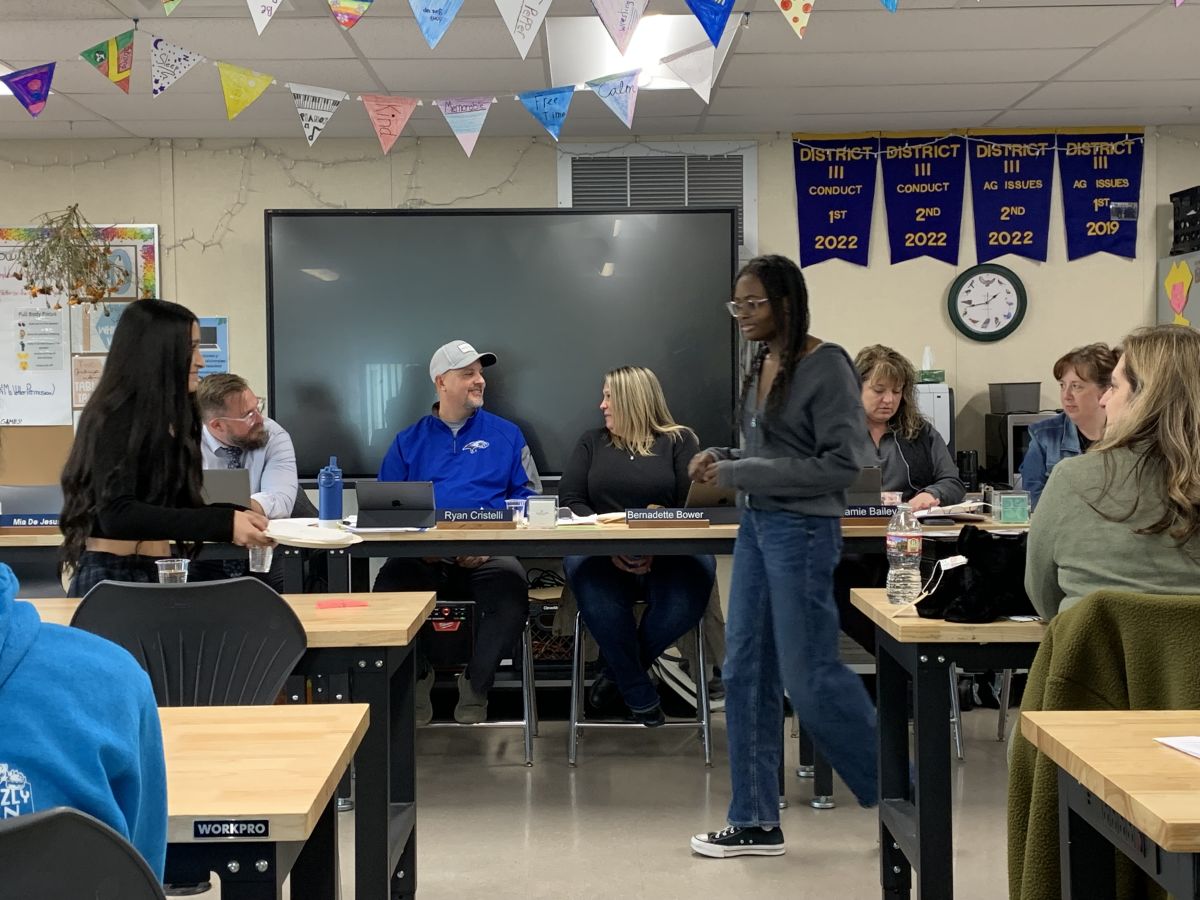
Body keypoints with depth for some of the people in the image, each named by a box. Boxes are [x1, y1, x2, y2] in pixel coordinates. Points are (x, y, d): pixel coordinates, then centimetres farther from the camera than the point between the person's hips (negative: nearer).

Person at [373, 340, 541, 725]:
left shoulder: (505, 434, 16)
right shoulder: (410, 440, 18)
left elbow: (528, 496, 7)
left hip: (487, 554, 0)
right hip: (422, 557, 1)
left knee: (511, 587, -34)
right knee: (389, 587, -32)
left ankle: (476, 682, -10)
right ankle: (415, 677, -4)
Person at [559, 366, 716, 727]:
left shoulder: (679, 441, 11)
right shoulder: (592, 442, 19)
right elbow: (571, 501, 7)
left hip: (667, 555, -1)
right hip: (602, 553, 1)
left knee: (697, 572, -34)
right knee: (582, 567, -34)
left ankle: (618, 669, -9)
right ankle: (639, 694, -17)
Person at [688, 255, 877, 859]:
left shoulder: (826, 366, -12)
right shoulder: (762, 364, 10)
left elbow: (839, 466, -17)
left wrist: (740, 474, -18)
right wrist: (722, 459, 1)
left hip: (802, 530, -8)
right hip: (756, 525, 8)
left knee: (809, 677, -1)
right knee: (745, 672, 8)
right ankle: (755, 822, 18)